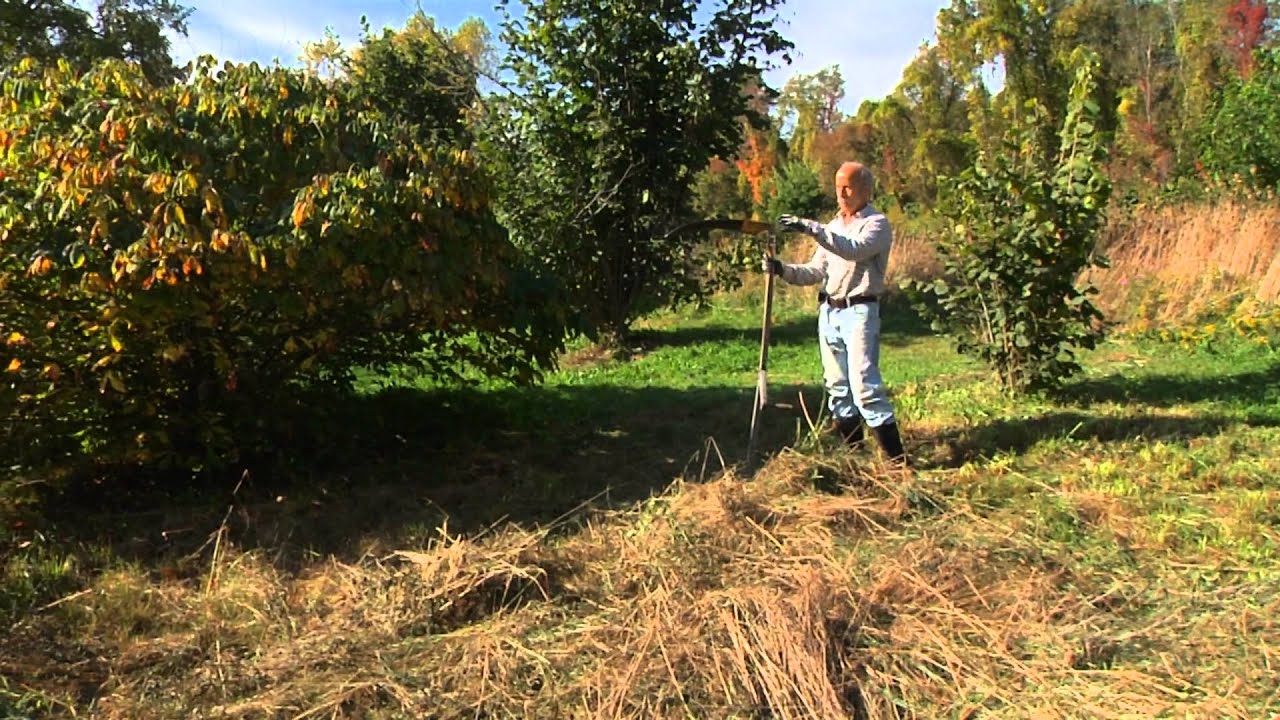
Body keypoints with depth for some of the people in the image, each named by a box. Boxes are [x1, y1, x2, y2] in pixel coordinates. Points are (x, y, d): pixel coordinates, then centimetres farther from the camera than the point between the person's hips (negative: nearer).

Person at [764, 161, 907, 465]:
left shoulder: (877, 224, -4)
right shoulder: (832, 227, 19)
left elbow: (854, 250, -25)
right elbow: (816, 271, 15)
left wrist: (811, 228, -34)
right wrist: (782, 270, -2)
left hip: (859, 312, -7)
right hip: (829, 312, 8)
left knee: (864, 385, -14)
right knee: (837, 386, 9)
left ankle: (896, 458, -8)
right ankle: (854, 451, 19)